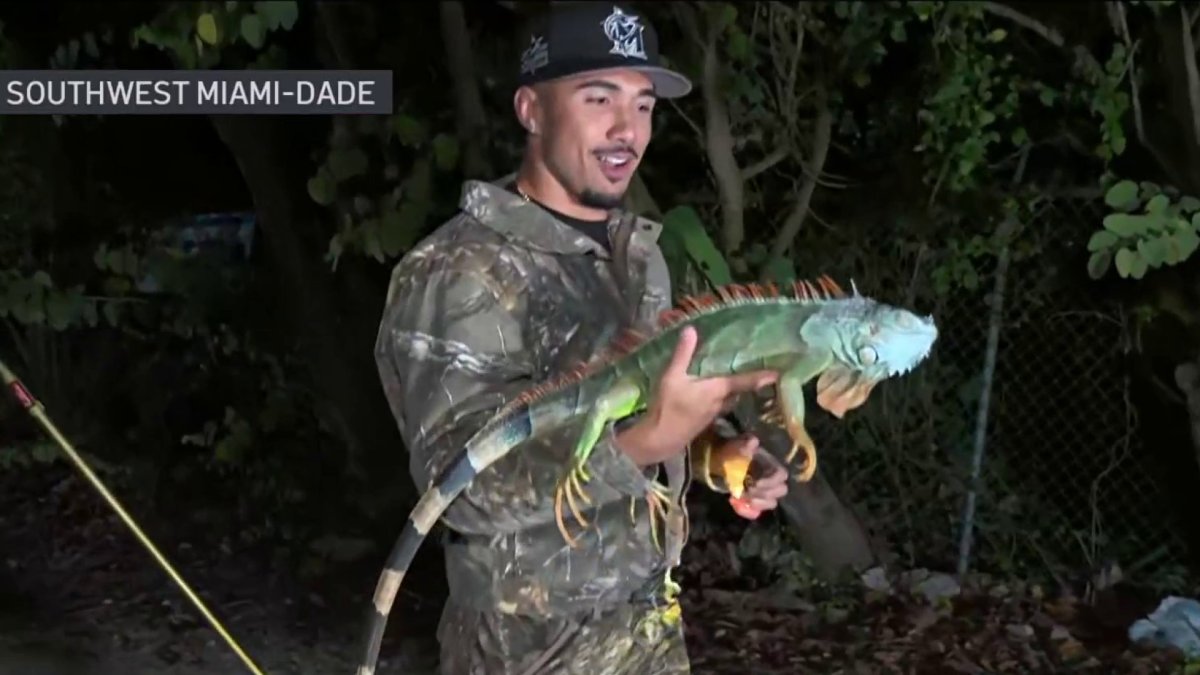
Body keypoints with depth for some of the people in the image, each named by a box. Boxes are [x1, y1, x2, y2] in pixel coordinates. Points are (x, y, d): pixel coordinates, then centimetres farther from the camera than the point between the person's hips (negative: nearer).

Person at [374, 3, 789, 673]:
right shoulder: (458, 272, -19)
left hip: (654, 621, 7)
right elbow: (464, 486, -27)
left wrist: (720, 456, -3)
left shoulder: (641, 251, 6)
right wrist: (648, 441, -38)